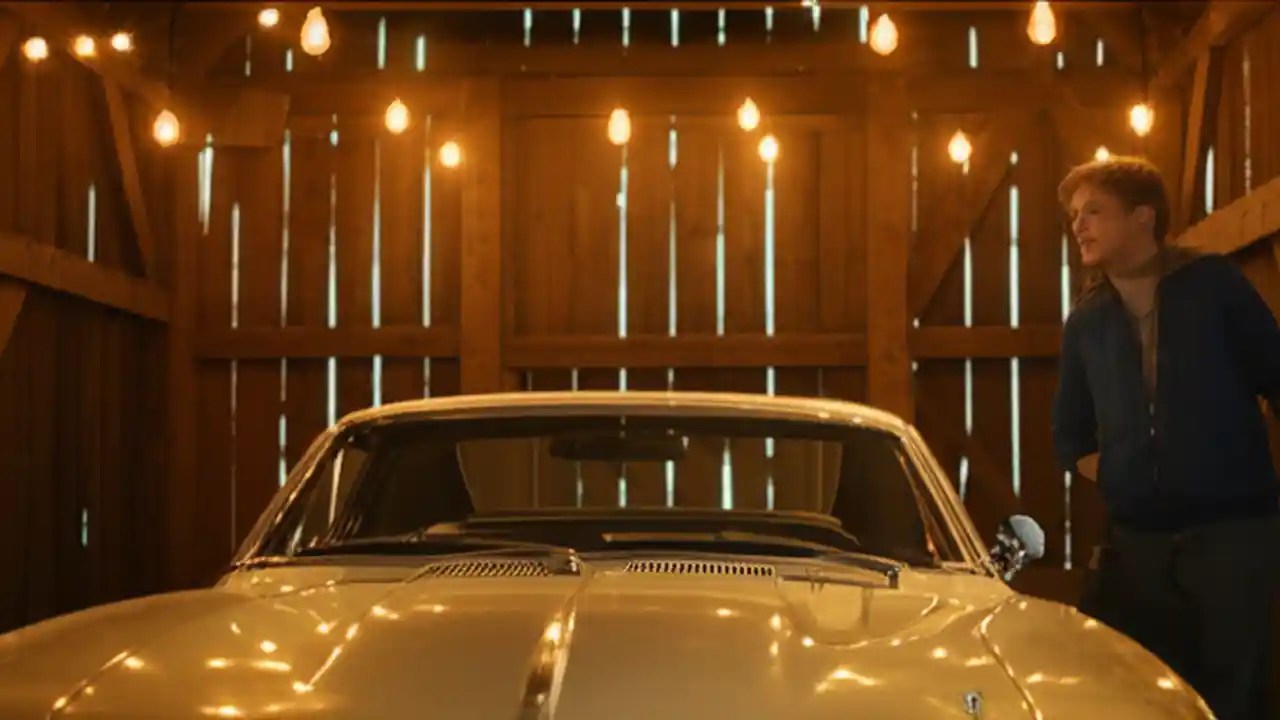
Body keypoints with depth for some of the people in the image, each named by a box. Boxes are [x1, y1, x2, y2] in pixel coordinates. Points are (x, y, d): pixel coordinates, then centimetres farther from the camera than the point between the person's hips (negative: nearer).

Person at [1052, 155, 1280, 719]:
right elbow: (1071, 439, 19)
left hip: (1232, 537, -4)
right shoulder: (1085, 322, 10)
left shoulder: (1215, 286, 0)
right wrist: (1125, 484, 4)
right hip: (1135, 543, 4)